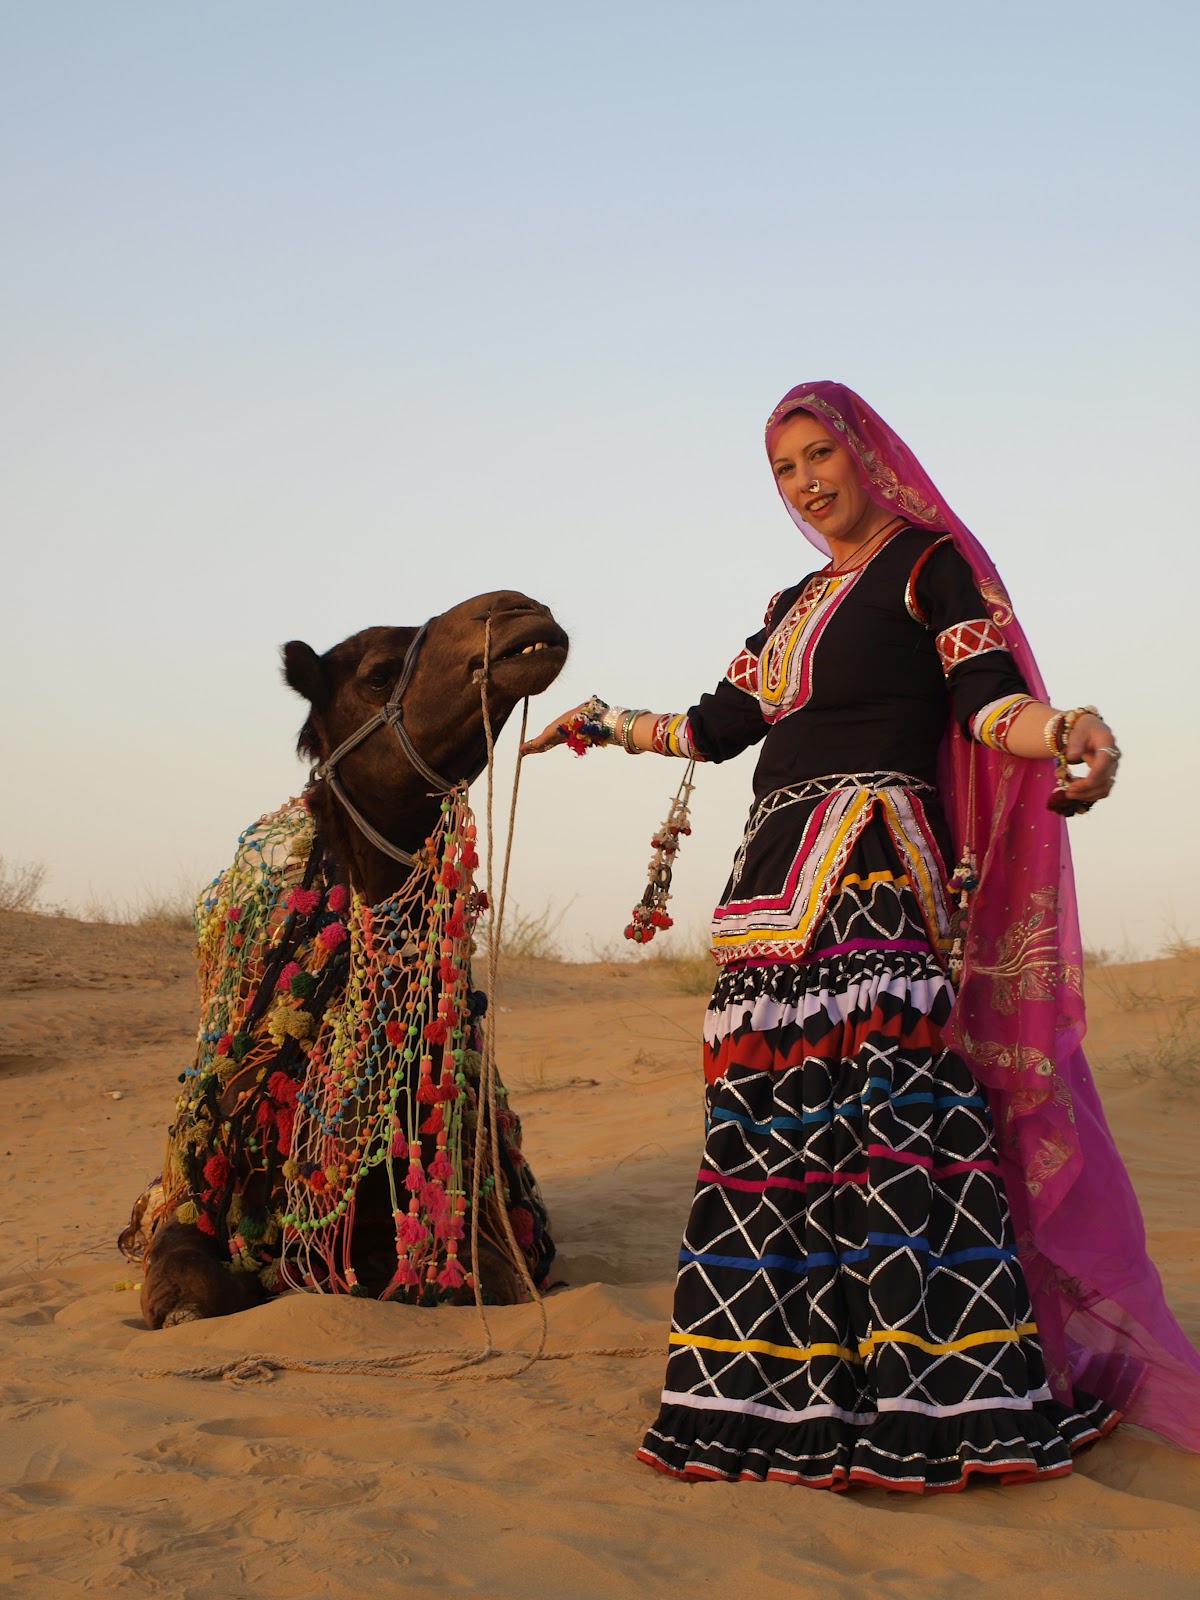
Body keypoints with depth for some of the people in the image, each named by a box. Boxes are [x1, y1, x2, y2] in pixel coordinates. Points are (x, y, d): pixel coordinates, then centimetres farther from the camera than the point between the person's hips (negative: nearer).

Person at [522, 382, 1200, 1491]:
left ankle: (936, 1390, -15)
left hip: (873, 870, -8)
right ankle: (787, 1379, 6)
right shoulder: (794, 604, 24)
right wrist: (604, 725, 37)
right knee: (773, 1118, 2)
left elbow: (987, 694, -12)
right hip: (779, 878, 8)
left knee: (880, 1097, -17)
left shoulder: (929, 564, 2)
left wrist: (1066, 733, -33)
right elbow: (718, 725, 29)